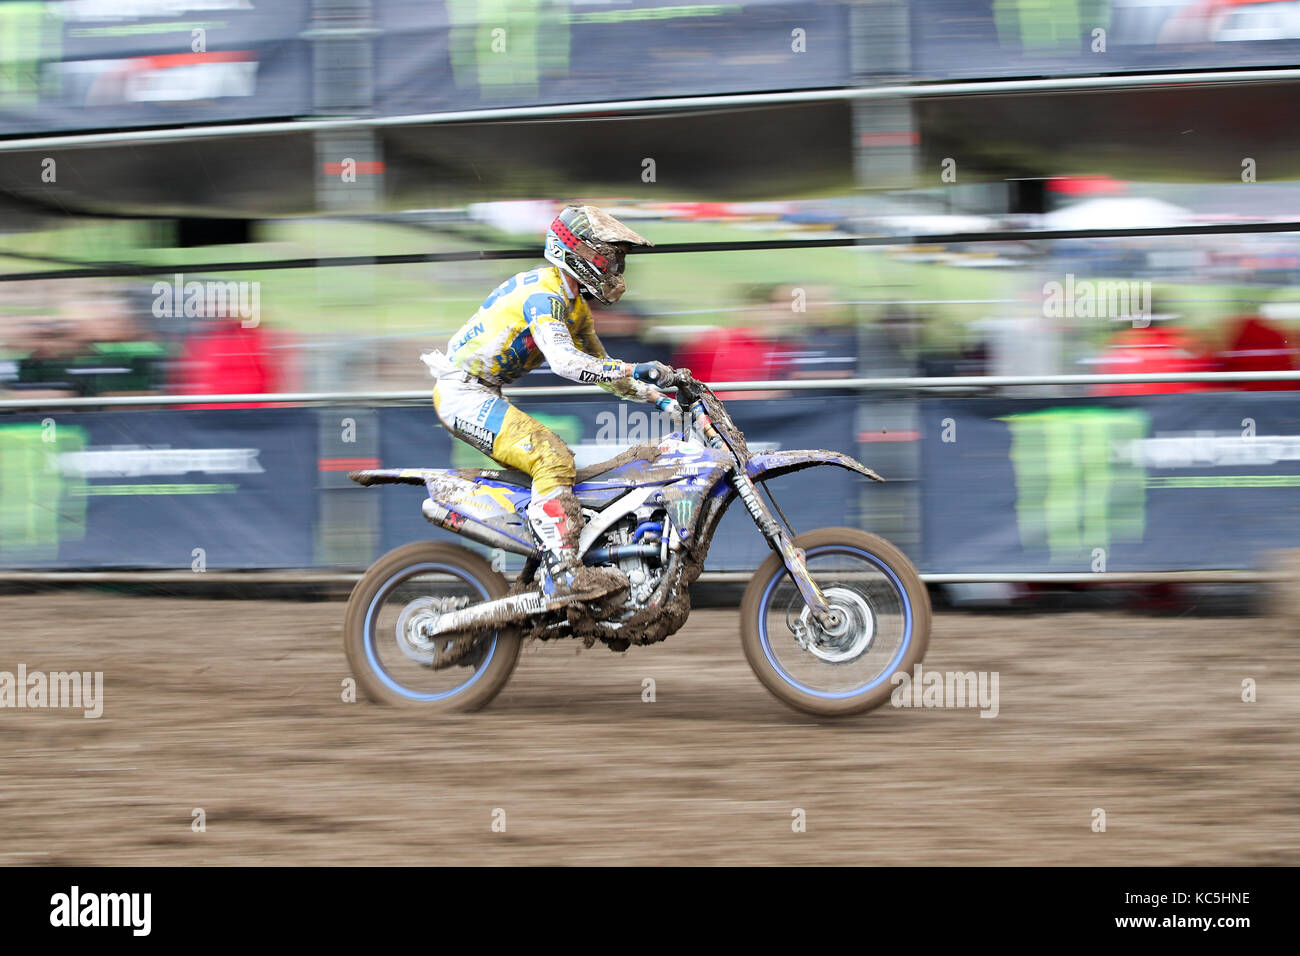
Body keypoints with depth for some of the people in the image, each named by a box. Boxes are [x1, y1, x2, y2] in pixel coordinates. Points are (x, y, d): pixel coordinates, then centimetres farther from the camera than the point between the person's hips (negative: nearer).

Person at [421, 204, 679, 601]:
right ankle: (563, 574, -31)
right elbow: (566, 362, -32)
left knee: (555, 461, 12)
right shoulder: (544, 294, -19)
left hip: (483, 395, 11)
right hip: (463, 392, -11)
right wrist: (636, 370, -33)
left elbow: (600, 368, 20)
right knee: (553, 460, -22)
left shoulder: (575, 304, 14)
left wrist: (657, 398, 10)